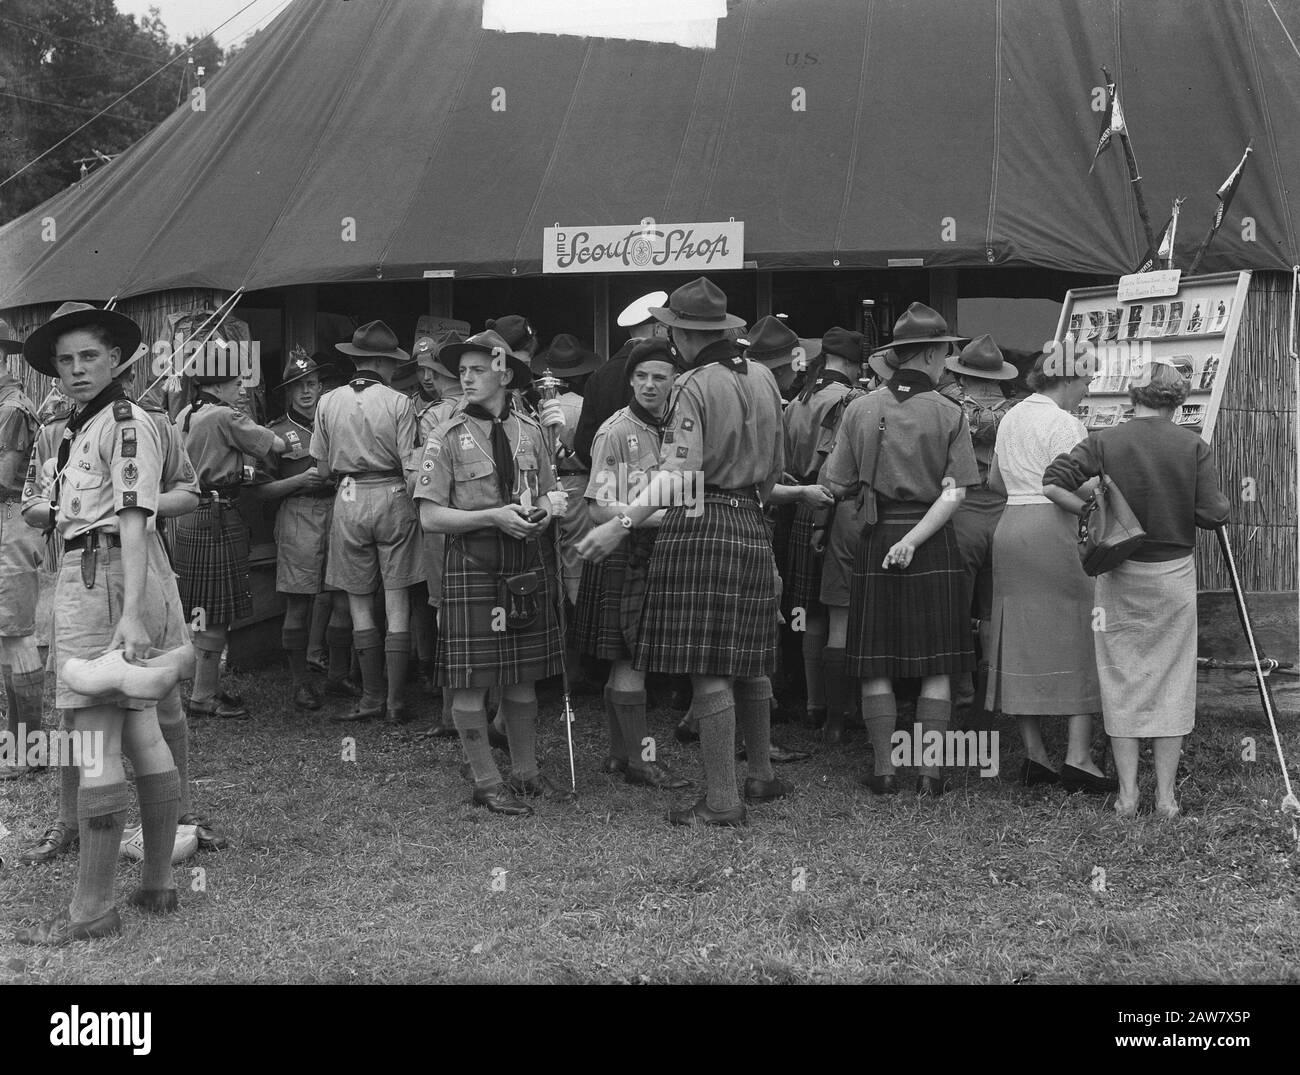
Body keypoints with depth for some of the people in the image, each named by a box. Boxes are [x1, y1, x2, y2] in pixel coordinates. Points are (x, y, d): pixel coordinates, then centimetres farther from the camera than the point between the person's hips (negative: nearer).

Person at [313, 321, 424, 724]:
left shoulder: (328, 403, 2)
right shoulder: (399, 404, -6)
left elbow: (323, 468, 5)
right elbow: (411, 468, -9)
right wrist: (419, 509, 2)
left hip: (349, 499, 2)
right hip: (393, 497, -2)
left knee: (360, 603, 9)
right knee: (397, 601, 3)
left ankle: (372, 698, 9)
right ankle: (395, 701, 5)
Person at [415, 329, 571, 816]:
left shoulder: (530, 431, 7)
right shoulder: (448, 437, -5)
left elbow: (547, 494, 18)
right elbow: (430, 516, -8)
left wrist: (541, 514, -5)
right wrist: (493, 516, -17)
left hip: (527, 562, 4)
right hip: (472, 563, -4)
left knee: (523, 678, 13)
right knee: (471, 683, -1)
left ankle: (526, 771, 27)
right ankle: (486, 781, 13)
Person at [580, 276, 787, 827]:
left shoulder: (695, 386, -11)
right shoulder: (763, 379, 11)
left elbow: (680, 475, -20)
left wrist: (622, 524, -22)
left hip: (700, 527, -8)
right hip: (751, 526, 8)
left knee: (708, 671, -5)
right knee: (749, 663, 18)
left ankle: (723, 800, -2)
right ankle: (763, 776, 30)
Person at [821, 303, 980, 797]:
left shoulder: (860, 409, -1)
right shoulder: (949, 414, -4)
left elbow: (836, 484, 1)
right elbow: (954, 493, -11)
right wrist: (914, 539, -12)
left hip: (876, 540, 1)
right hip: (934, 544, -1)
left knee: (877, 666, 7)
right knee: (935, 666, 7)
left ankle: (884, 771, 11)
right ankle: (930, 773, 9)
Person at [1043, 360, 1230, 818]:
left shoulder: (1104, 442, -6)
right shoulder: (1192, 446, -6)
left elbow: (1052, 485, -15)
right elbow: (1214, 515, -10)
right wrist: (1180, 509, 11)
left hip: (1120, 574, 0)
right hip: (1174, 574, 0)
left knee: (1122, 680, 10)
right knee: (1172, 680, 11)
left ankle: (1127, 794, 13)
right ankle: (1166, 795, 14)